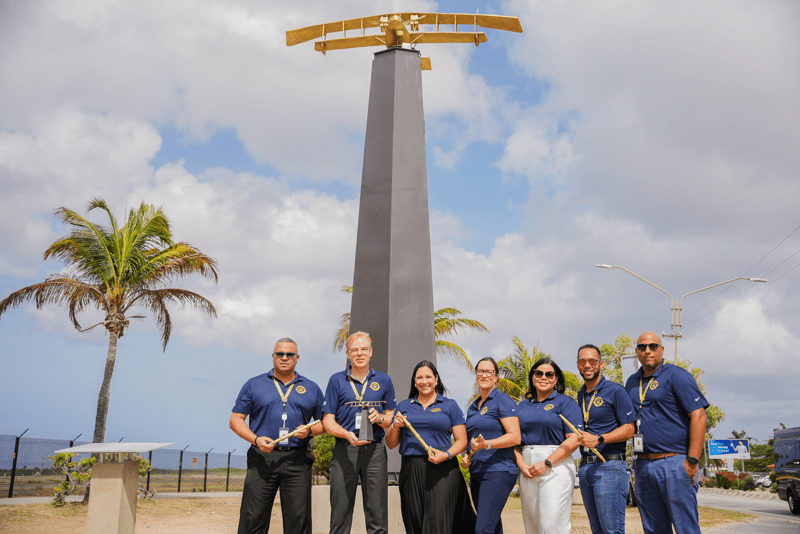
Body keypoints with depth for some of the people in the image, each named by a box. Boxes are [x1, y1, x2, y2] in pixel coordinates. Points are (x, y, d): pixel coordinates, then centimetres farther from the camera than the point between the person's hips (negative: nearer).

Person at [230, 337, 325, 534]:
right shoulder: (254, 385, 9)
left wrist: (310, 431, -6)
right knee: (252, 518, -2)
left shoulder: (311, 389, 13)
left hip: (297, 461, 1)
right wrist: (255, 439, -11)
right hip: (262, 458, -1)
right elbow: (236, 419, 5)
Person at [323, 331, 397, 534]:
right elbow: (328, 420, 3)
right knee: (340, 513, 3)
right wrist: (348, 435, -15)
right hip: (344, 450, -1)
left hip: (374, 449, 1)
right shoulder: (337, 380, 6)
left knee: (378, 517, 1)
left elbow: (391, 419, 13)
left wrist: (379, 418, -10)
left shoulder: (383, 380, 11)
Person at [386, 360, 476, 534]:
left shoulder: (450, 406, 9)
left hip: (442, 470, -2)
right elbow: (391, 444, 15)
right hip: (411, 472, 2)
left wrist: (446, 455, -13)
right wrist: (395, 427, -5)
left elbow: (462, 441, 5)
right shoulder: (404, 406, 15)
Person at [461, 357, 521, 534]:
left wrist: (486, 444, -26)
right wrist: (466, 458, 8)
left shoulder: (503, 400, -7)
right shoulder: (473, 407, 17)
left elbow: (515, 437, -15)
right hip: (476, 473, 8)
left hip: (498, 472, -8)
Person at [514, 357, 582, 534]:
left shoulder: (565, 402, 2)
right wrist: (521, 464, -3)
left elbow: (574, 439, -8)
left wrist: (546, 463, -13)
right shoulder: (523, 405, 17)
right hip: (527, 470, 5)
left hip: (556, 467, -5)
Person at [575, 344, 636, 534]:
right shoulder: (580, 395, 16)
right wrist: (578, 438, 6)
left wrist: (599, 439, -20)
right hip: (585, 466, 7)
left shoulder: (615, 390, -3)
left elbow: (629, 429, -9)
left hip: (609, 466, -7)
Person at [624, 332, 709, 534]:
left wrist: (692, 462, -17)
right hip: (643, 465, 6)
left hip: (674, 463, -6)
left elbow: (698, 416, -12)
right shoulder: (632, 382, 15)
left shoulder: (676, 376, -4)